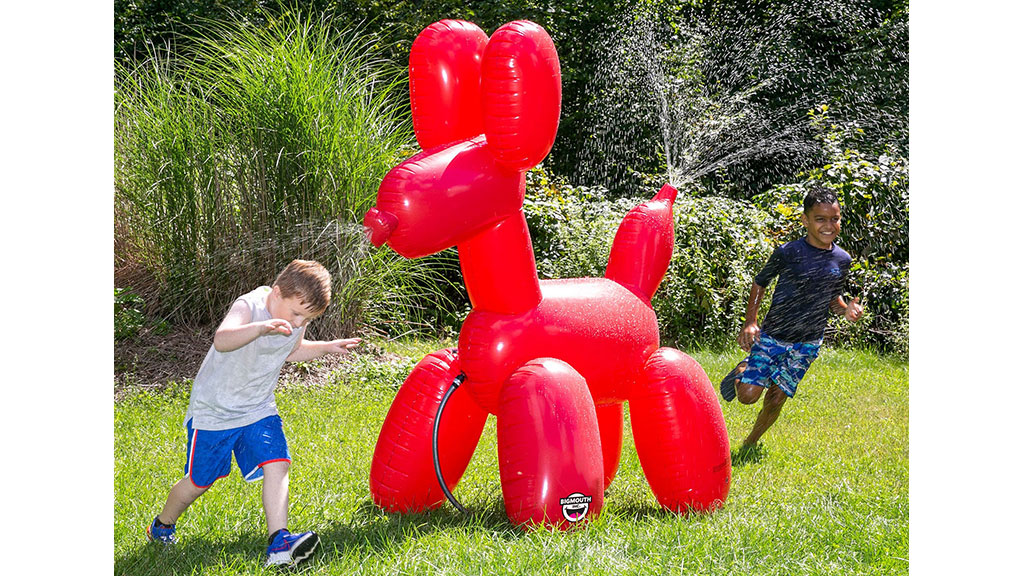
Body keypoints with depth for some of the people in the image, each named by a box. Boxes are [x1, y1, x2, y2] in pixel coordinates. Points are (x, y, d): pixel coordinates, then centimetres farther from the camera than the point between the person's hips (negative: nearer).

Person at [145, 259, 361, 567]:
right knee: (200, 480, 9)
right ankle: (162, 525, 37)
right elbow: (221, 340, -50)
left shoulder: (298, 315, -5)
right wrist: (261, 327, -65)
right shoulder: (249, 306, -28)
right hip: (214, 409, -5)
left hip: (258, 409, 5)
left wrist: (326, 346, 3)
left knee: (277, 464, -17)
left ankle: (278, 543, -19)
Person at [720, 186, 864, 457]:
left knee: (776, 398, 3)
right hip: (771, 336, -3)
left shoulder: (842, 260, 1)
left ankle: (751, 442, 27)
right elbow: (760, 282, 0)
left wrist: (846, 310, -7)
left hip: (807, 343, 3)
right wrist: (750, 321, -10)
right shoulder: (788, 253, -12)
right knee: (748, 395, -12)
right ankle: (740, 371, 23)